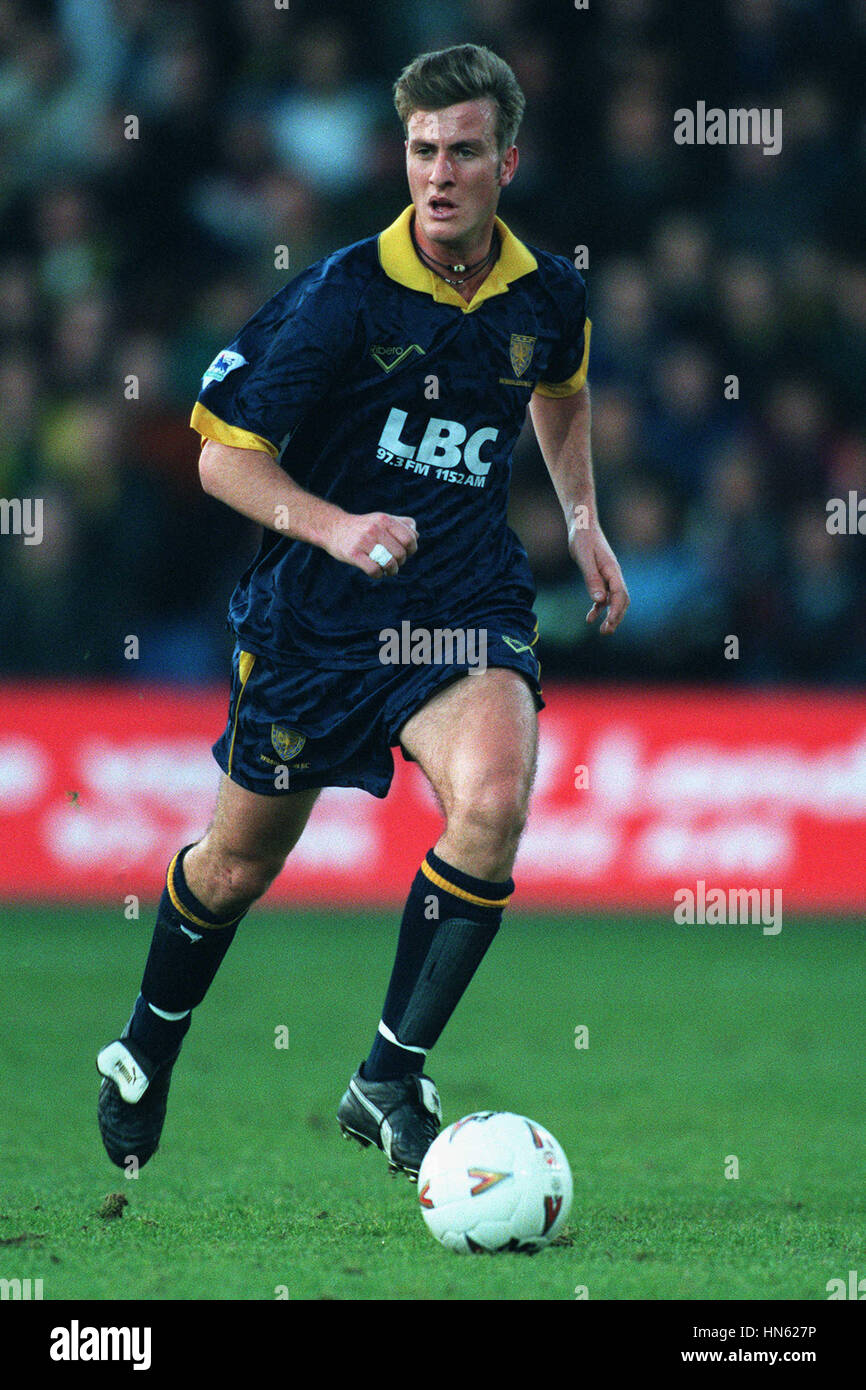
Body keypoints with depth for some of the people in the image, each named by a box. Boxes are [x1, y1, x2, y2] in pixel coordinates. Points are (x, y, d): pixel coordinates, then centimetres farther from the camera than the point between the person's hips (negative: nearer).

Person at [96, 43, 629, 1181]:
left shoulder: (548, 296, -2)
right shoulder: (342, 296, -15)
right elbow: (223, 456, -11)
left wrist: (582, 516, 16)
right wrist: (335, 527, -26)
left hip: (466, 598, 1)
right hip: (314, 614, -1)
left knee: (493, 800, -28)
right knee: (239, 865, 12)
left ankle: (390, 1079, -14)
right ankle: (146, 1054, 43)